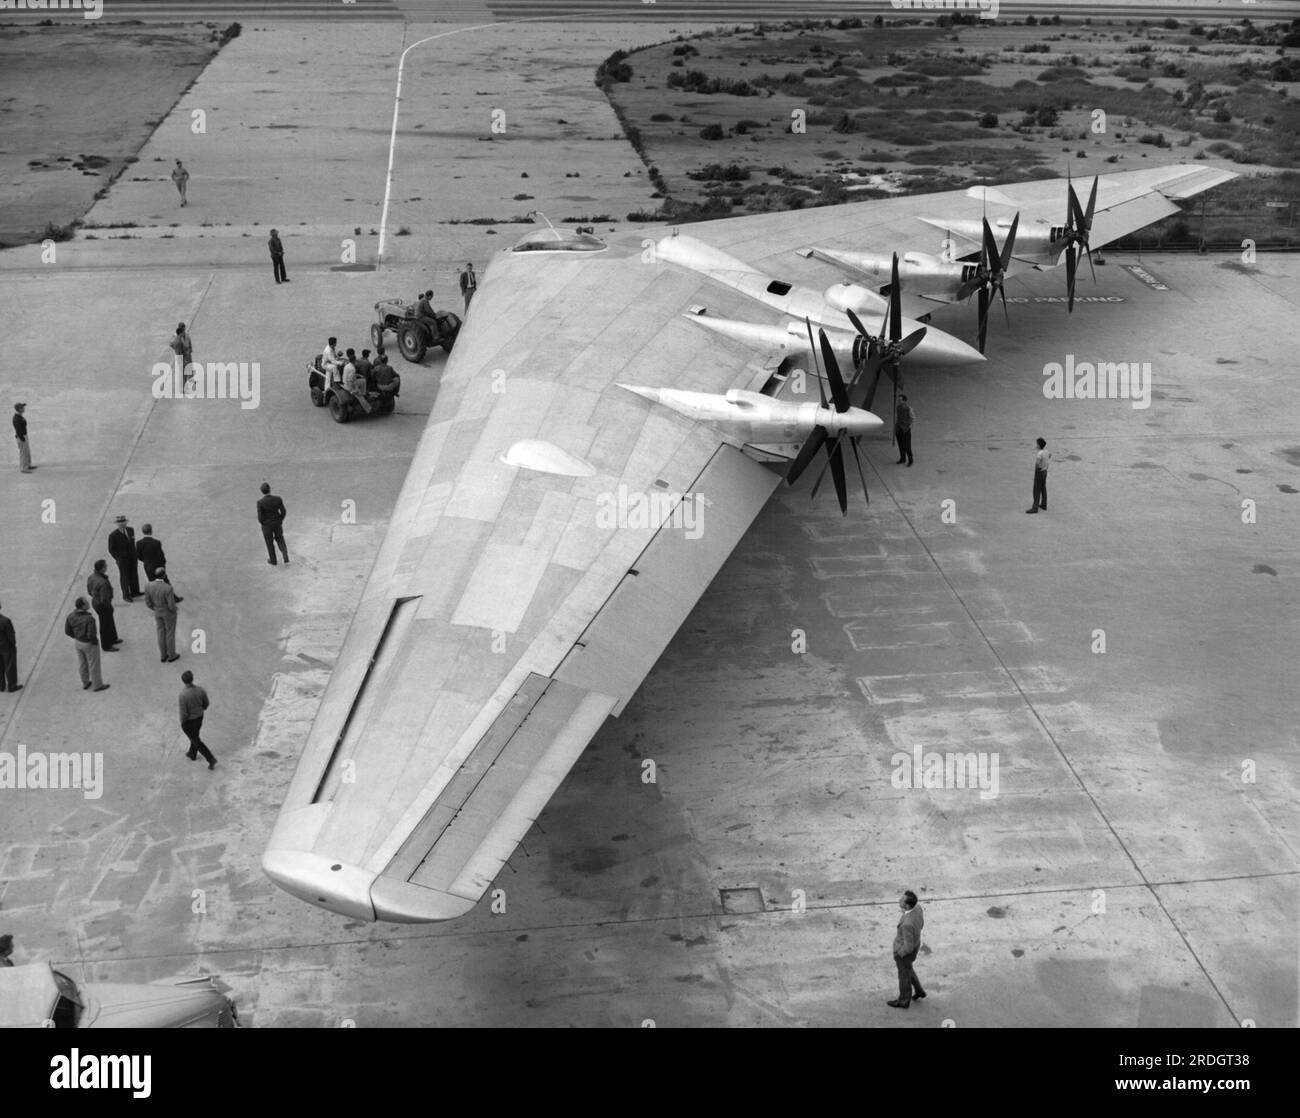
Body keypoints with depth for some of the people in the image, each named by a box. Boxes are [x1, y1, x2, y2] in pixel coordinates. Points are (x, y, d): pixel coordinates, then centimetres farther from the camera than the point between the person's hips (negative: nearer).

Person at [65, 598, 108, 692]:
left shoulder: (71, 616, -15)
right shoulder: (89, 619, -34)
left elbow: (67, 630, -4)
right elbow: (91, 635, -32)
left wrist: (76, 637, 12)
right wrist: (95, 642, -11)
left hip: (77, 642, 6)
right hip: (89, 644, -6)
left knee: (82, 663, 25)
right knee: (94, 665, 15)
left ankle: (85, 683, 44)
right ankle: (97, 685, 32)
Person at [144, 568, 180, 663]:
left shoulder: (148, 586, -21)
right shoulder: (168, 589, -36)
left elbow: (148, 602, -8)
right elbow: (172, 605, -28)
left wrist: (156, 609, 12)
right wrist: (174, 610, -2)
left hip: (158, 612, 4)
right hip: (169, 613, -4)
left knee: (161, 633, 23)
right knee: (170, 633, 17)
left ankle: (164, 655, 39)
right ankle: (171, 655, 37)